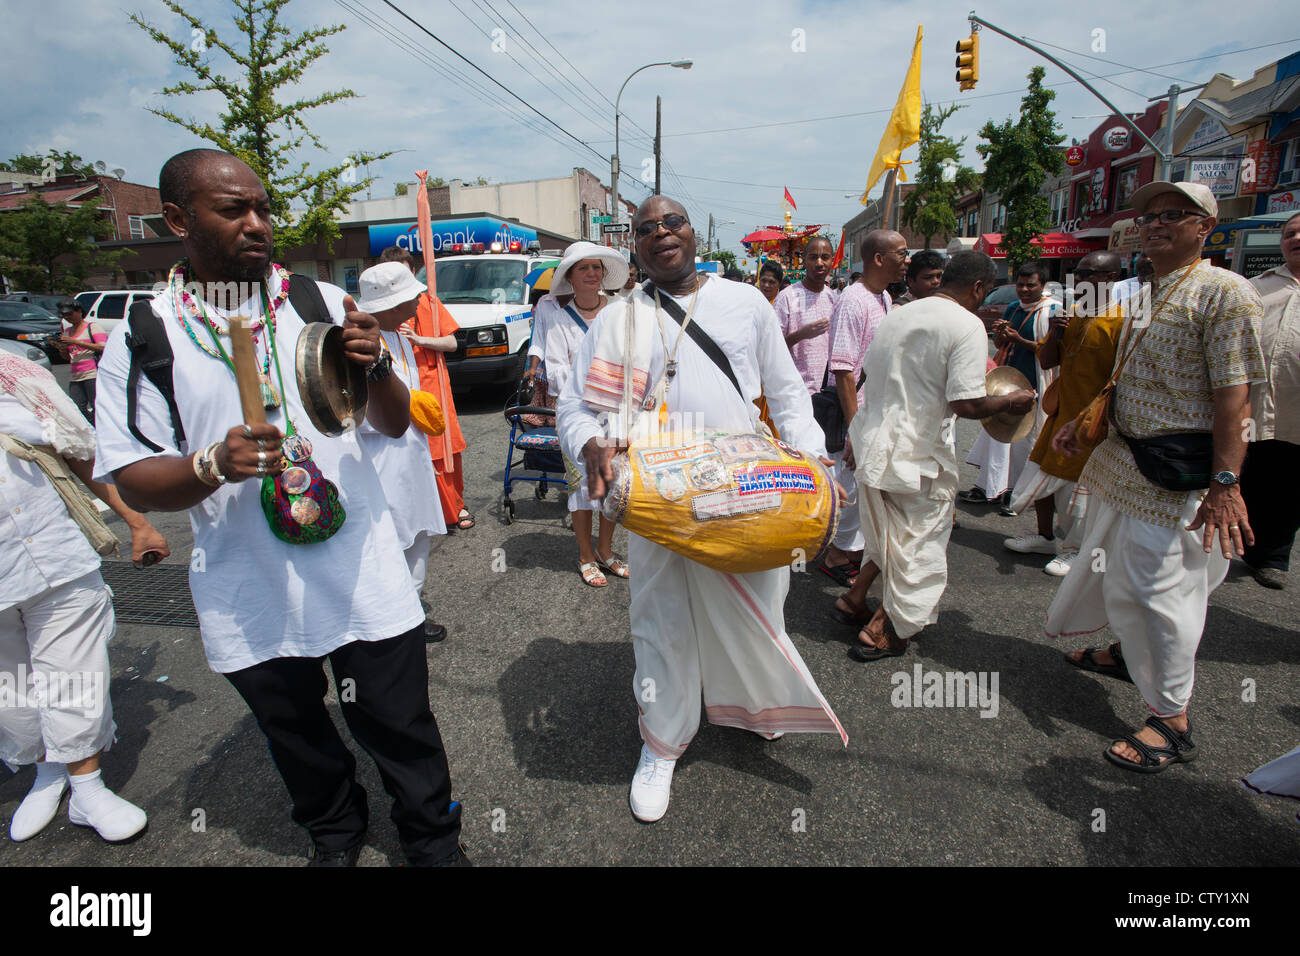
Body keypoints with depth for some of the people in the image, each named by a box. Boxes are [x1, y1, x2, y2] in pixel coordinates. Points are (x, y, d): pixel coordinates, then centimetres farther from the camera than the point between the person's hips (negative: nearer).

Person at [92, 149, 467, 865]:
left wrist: (376, 367, -17)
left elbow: (396, 425, 3)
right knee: (297, 739, 22)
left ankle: (434, 844, 36)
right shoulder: (142, 338, -1)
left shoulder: (322, 304, 1)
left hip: (364, 581, 0)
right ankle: (335, 834, 50)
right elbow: (131, 482, -1)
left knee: (401, 731, 10)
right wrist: (212, 465, -21)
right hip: (250, 601, 1)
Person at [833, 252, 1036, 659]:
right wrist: (1011, 401, 0)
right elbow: (966, 404, -19)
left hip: (873, 441, 7)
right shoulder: (967, 325, -12)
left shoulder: (897, 315, 9)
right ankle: (882, 631, 16)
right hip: (918, 456, -7)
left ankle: (854, 598, 27)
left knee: (888, 533, 25)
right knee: (922, 542, 10)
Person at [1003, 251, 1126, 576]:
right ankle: (1045, 537, 33)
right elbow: (1046, 361, 9)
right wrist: (1055, 332, -9)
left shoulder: (1120, 321, -16)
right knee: (1041, 476, 15)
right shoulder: (1072, 315, 9)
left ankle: (1073, 550, 22)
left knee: (1078, 489, 3)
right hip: (1060, 415, 8)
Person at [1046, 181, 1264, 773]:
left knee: (1159, 585, -4)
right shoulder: (1144, 296, 14)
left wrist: (1226, 483, -24)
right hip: (1124, 458, 9)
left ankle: (1172, 722, 12)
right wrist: (1081, 424, 18)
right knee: (1114, 565, 21)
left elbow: (1233, 396, -19)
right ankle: (1128, 654, 45)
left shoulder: (1224, 292, -13)